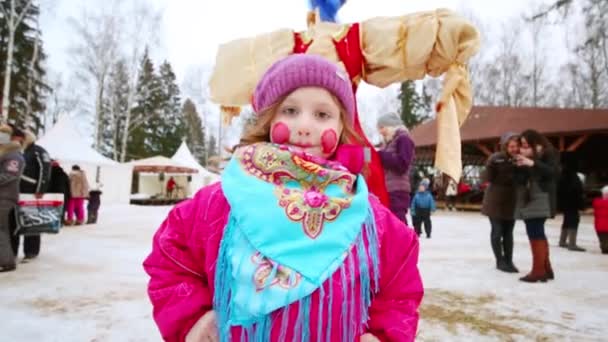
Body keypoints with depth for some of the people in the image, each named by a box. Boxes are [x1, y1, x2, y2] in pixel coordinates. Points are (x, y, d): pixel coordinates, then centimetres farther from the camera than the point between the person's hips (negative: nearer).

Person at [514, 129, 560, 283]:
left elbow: (554, 171, -15)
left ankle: (538, 270, -6)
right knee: (536, 233, 11)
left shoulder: (548, 153, -1)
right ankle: (546, 269, 20)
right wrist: (519, 165, -5)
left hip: (540, 199, -7)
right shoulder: (524, 155, 16)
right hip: (526, 199, 7)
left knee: (535, 233, -10)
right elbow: (518, 178, 14)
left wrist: (533, 163, -23)